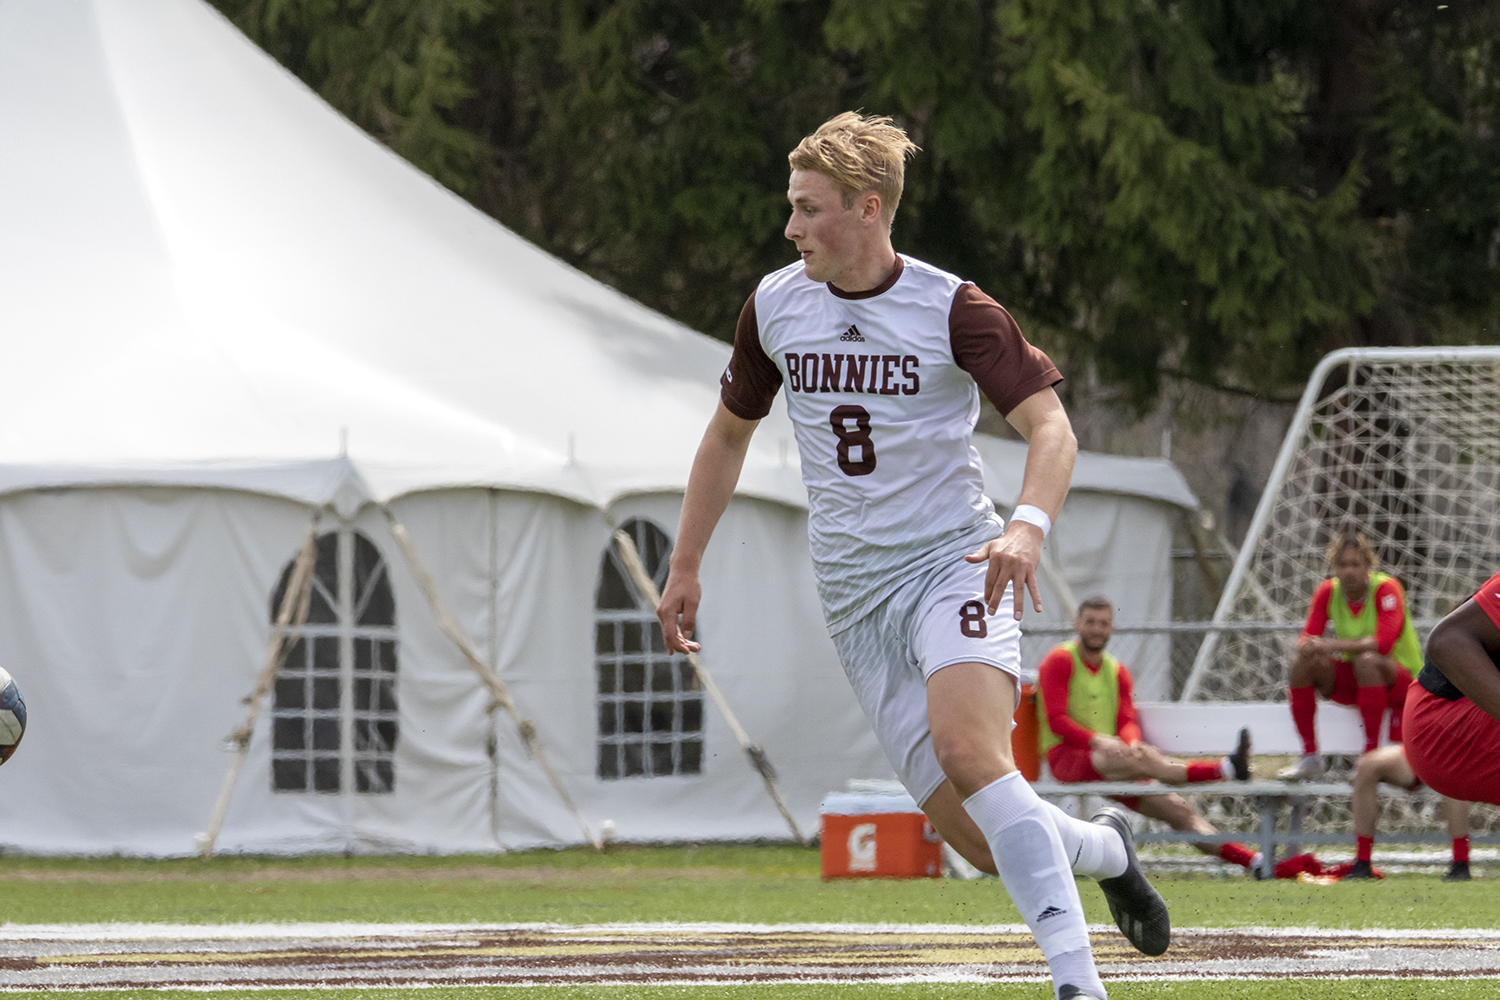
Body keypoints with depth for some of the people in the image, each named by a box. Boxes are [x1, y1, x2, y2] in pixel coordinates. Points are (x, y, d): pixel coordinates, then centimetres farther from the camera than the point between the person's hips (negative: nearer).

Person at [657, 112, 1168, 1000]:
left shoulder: (954, 310, -9)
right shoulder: (775, 307, 6)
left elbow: (1051, 429, -16)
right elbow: (729, 435, 21)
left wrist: (1029, 526, -35)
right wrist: (686, 567, 20)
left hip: (954, 566, -4)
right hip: (856, 595, 4)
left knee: (967, 750, -32)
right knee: (978, 837, -6)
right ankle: (1105, 848, 26)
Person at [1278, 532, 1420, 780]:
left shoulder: (1385, 588, -18)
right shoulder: (1328, 592, -2)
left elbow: (1383, 643, -30)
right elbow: (1308, 637, -5)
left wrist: (1333, 645, -35)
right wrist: (1309, 648, -30)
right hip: (1353, 680, 5)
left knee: (1367, 660, -38)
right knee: (1302, 664, -18)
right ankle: (1310, 758, -12)